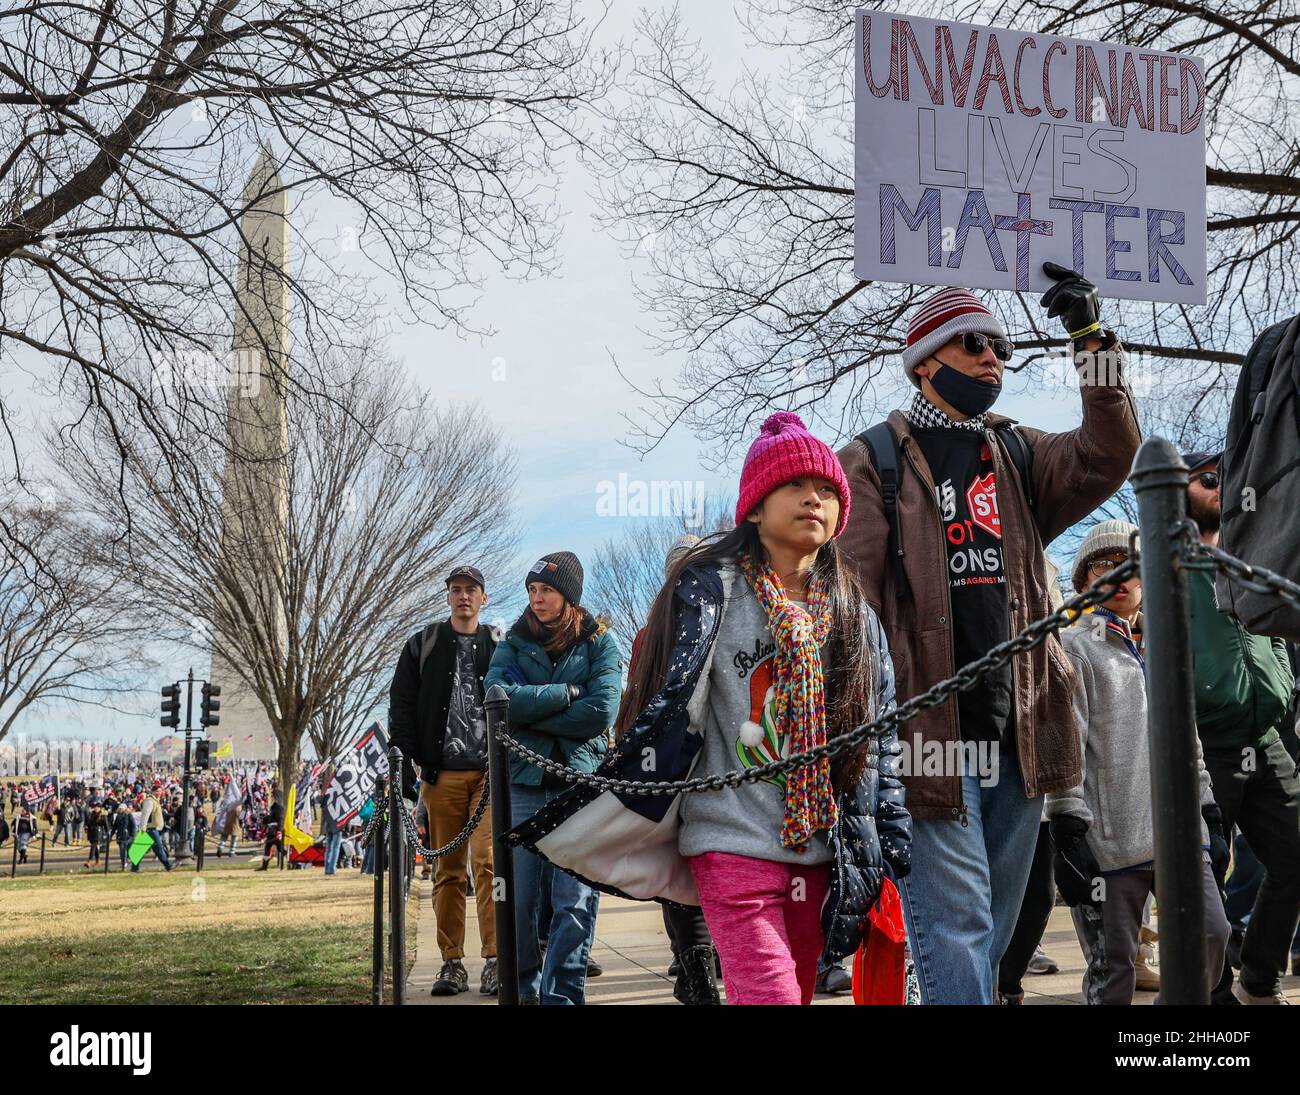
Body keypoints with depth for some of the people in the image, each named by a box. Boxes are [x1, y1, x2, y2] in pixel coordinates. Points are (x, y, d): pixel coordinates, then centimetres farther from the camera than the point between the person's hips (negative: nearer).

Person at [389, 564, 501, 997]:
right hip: (441, 774, 1)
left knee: (488, 861, -11)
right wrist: (413, 758, 0)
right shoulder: (423, 645, 11)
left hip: (489, 772, -1)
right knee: (447, 869, 4)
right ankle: (452, 963, 9)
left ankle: (494, 961, -9)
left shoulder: (500, 647, 10)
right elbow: (401, 705, 9)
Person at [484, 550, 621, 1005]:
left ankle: (563, 993, -1)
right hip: (523, 780, 2)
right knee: (518, 896, 2)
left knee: (576, 898, -7)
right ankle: (524, 987, 21)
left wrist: (530, 710, -8)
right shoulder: (514, 642, 11)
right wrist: (567, 692, -10)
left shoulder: (600, 643, 6)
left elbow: (600, 714, -9)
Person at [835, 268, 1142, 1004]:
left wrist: (1094, 343, -8)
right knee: (956, 922, -8)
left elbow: (1109, 455, 0)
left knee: (992, 930, 14)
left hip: (1019, 731, 6)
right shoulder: (875, 461, 2)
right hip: (929, 729, -6)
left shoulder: (1017, 455, 17)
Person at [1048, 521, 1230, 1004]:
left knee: (1211, 934, -1)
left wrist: (1209, 816, 17)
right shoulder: (1075, 649, -1)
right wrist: (1068, 834, -14)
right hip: (1109, 839, -6)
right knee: (1112, 964, -2)